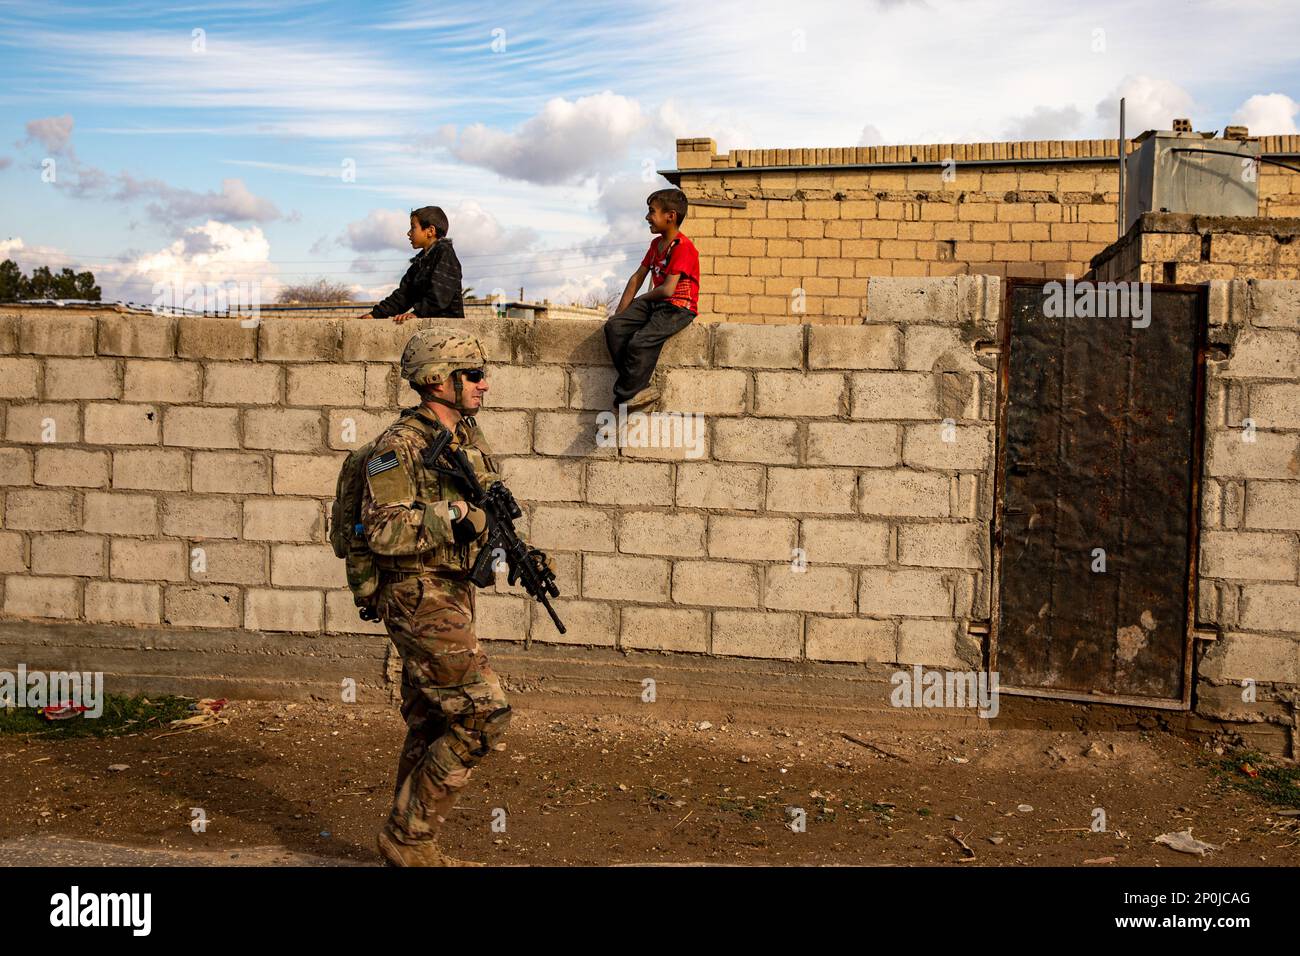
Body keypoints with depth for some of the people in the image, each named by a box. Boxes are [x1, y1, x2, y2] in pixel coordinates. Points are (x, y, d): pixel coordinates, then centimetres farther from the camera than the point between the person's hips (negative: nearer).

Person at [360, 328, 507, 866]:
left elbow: (483, 509, 21)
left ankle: (408, 849, 28)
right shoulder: (400, 446, -15)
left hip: (453, 596, 9)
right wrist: (452, 516, -26)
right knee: (485, 715, -10)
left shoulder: (470, 437, 11)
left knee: (430, 728, 15)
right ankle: (408, 838, 3)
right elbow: (383, 531, -23)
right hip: (421, 600, -9)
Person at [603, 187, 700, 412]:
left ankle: (625, 399, -12)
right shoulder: (656, 243, 16)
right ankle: (640, 389, -16)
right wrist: (620, 312, 11)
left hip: (678, 307, -9)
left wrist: (644, 298, -1)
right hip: (655, 302, 9)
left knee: (639, 343, -29)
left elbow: (667, 289, -21)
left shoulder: (682, 247, -14)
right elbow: (637, 277, 19)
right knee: (614, 327, -14)